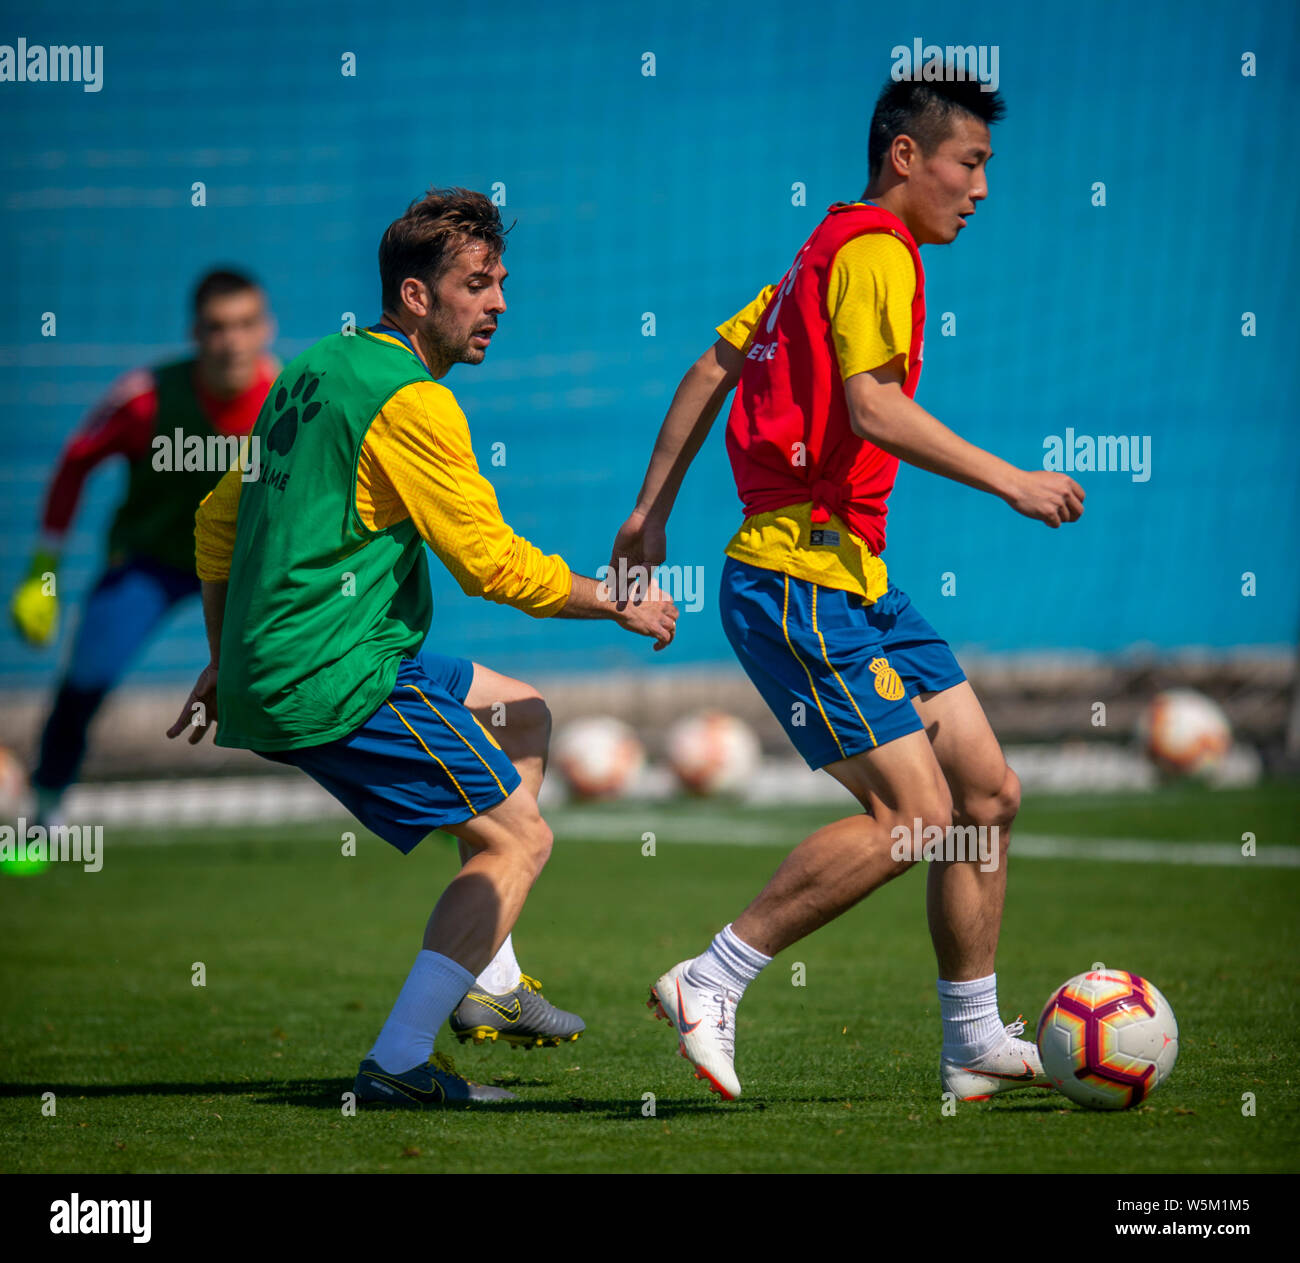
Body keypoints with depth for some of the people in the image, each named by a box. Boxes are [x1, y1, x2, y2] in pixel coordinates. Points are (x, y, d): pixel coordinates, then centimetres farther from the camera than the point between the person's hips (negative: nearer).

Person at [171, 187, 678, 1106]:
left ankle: (482, 979, 22)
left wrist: (228, 662, 28)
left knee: (524, 716, 24)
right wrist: (621, 605, -2)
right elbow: (494, 565, -15)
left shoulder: (311, 372, 15)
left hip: (263, 674, 10)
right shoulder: (411, 401, -14)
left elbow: (220, 519, 22)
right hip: (341, 680, -10)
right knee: (520, 838, -4)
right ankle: (400, 1063, -10)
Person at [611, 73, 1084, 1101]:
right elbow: (872, 408, -23)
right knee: (914, 813, -15)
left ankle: (976, 1048, 14)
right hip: (803, 580, -10)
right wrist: (1008, 480, -19)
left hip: (858, 582, 10)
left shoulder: (832, 250, 19)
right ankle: (710, 987, -7)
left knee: (988, 792, 8)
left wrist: (653, 510, 23)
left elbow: (713, 368, 22)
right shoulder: (874, 248, -10)